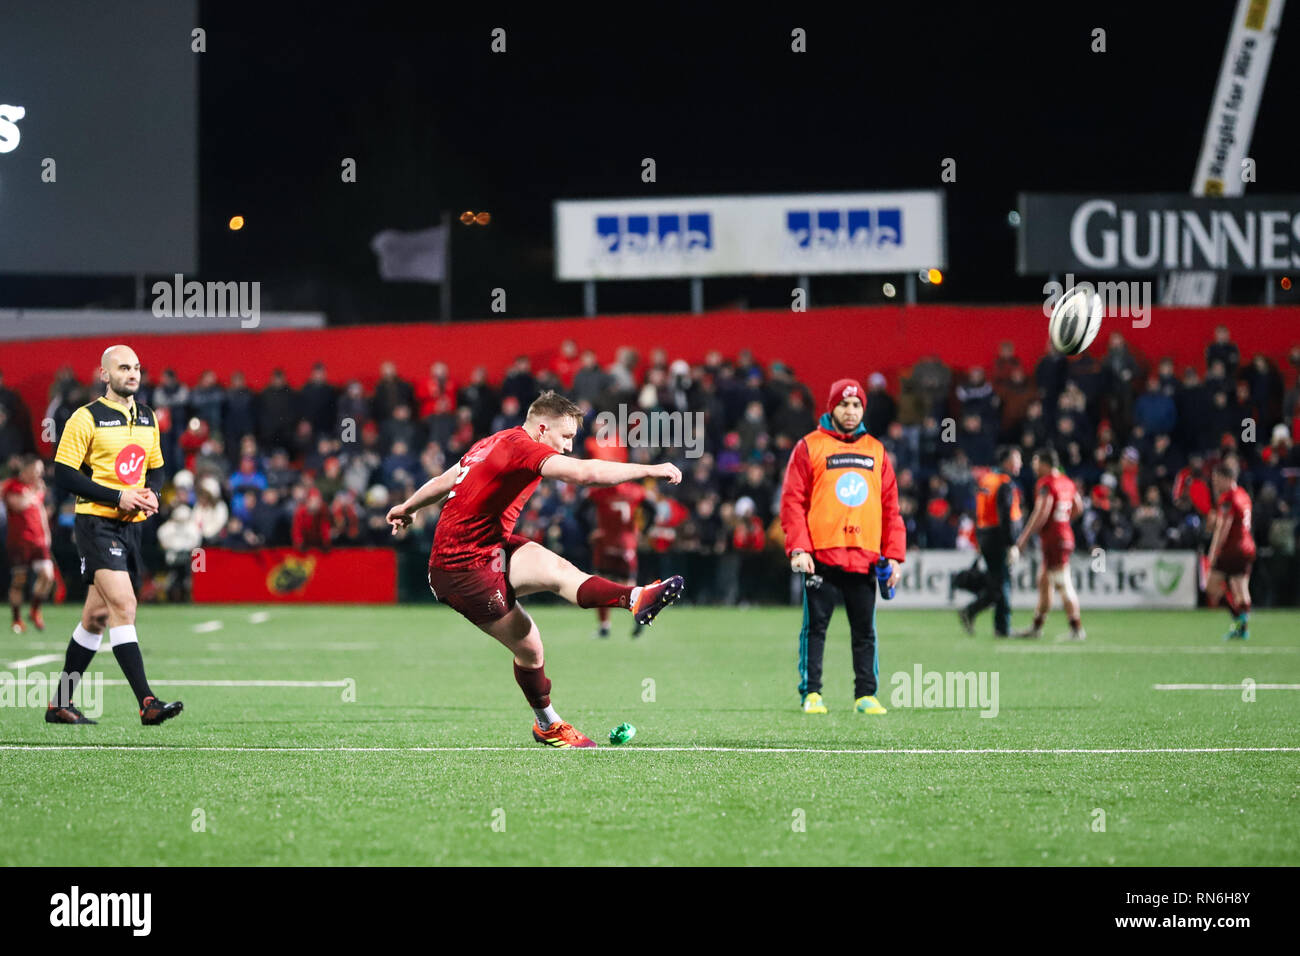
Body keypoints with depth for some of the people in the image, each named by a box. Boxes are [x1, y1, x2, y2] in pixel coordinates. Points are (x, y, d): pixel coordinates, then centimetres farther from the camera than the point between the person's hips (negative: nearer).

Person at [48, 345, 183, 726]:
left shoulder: (148, 418, 13)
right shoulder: (86, 418, -8)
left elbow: (156, 467, 23)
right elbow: (64, 474, -11)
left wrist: (151, 492, 0)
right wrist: (118, 497, -17)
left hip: (131, 525, 7)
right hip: (96, 522, -7)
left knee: (97, 615, 12)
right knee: (123, 605, -19)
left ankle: (60, 704, 22)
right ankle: (147, 702, -26)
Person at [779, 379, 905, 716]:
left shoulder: (876, 450, 15)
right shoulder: (809, 447, 4)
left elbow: (890, 506, 14)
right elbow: (792, 501, -1)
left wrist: (893, 554, 6)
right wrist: (798, 548, -12)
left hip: (866, 558, 3)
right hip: (821, 557, -3)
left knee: (865, 630, 4)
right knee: (815, 627, -1)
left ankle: (866, 695, 8)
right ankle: (811, 694, 3)